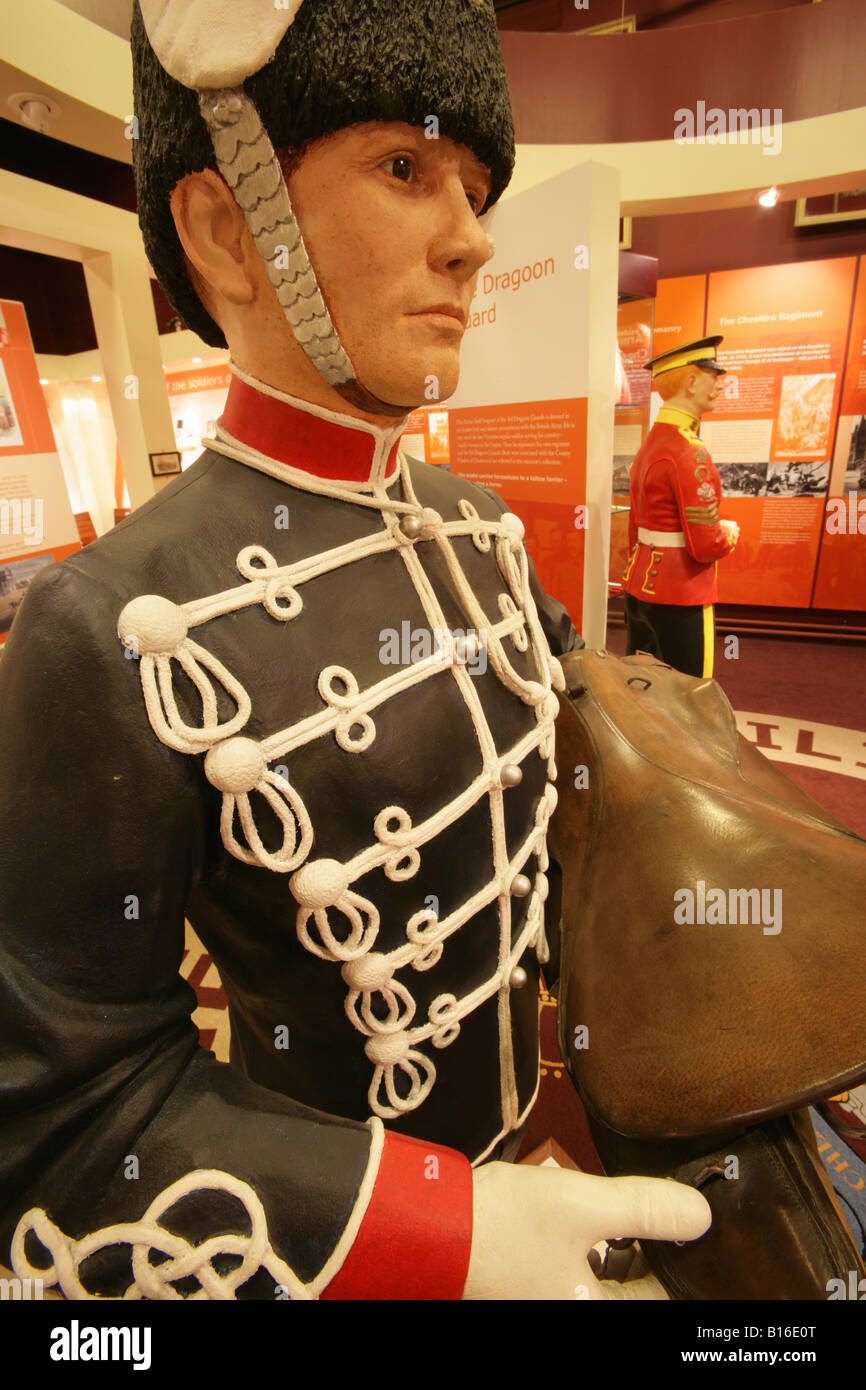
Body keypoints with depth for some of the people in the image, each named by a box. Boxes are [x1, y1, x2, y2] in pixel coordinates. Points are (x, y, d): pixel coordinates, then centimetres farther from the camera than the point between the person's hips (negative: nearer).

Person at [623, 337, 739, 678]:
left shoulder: (649, 445, 12)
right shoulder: (691, 453, -17)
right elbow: (706, 545, -21)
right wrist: (730, 533, 1)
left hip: (639, 589, 9)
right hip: (681, 599, -9)